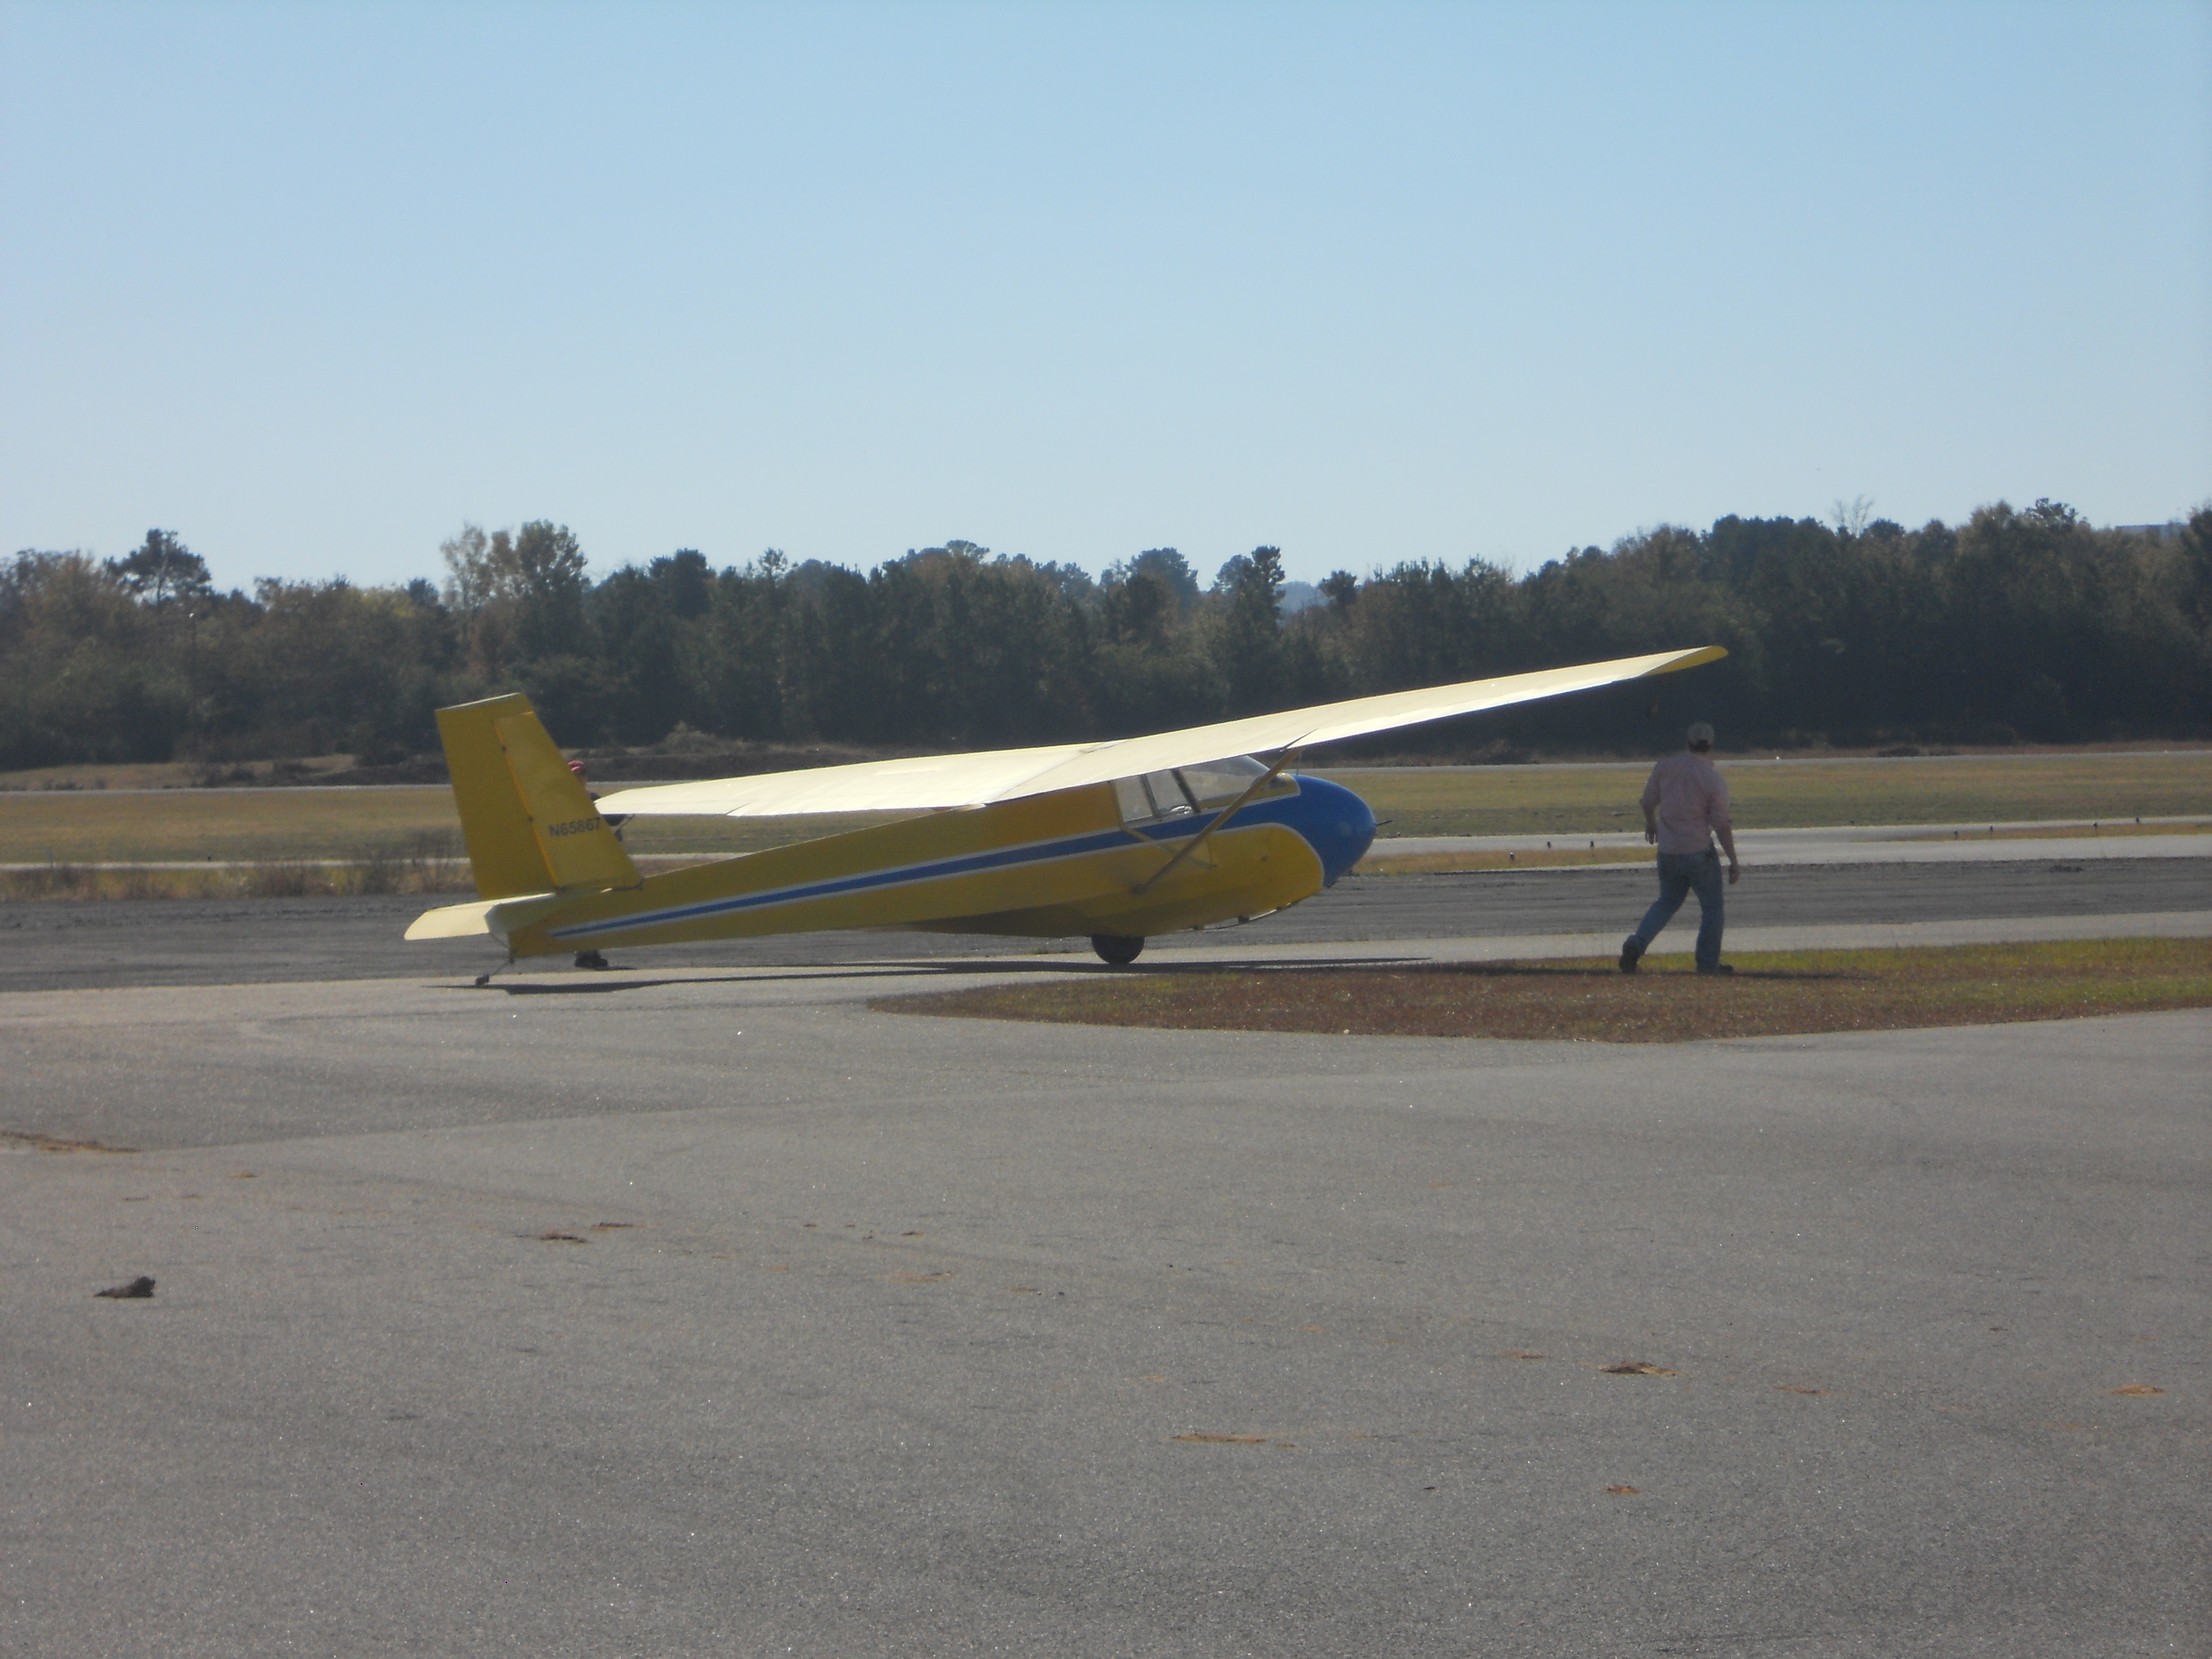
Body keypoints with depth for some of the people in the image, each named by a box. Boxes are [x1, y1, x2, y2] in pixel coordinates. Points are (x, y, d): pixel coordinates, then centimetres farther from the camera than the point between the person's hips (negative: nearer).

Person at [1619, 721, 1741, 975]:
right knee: (1712, 906, 11)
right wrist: (1734, 862, -4)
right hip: (1699, 853, -5)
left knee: (1667, 902, 19)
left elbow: (1648, 802, 9)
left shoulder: (1665, 767, -2)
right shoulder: (1714, 780, -14)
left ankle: (1637, 944, -2)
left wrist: (1651, 823, 31)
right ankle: (1708, 963, 12)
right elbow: (1722, 826, -12)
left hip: (1667, 850, 5)